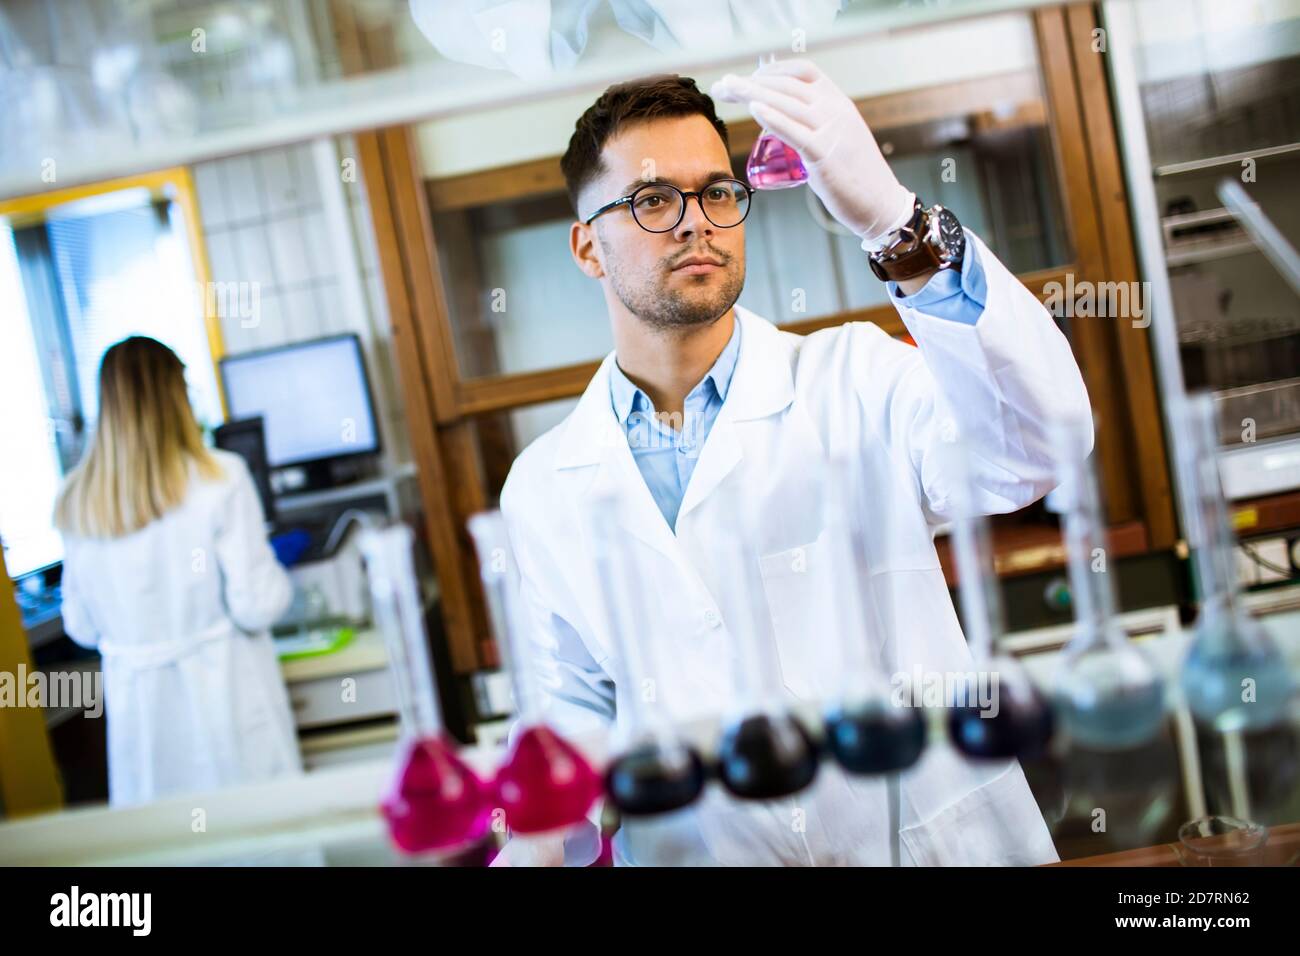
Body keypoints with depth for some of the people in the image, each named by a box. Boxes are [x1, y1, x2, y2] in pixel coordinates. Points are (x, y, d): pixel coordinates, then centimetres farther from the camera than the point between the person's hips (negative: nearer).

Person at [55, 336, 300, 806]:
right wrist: (277, 577, 7)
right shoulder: (219, 478, -13)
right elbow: (255, 607, -13)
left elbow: (82, 628, 7)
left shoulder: (76, 502, -1)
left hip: (137, 706, 4)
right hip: (223, 697, -4)